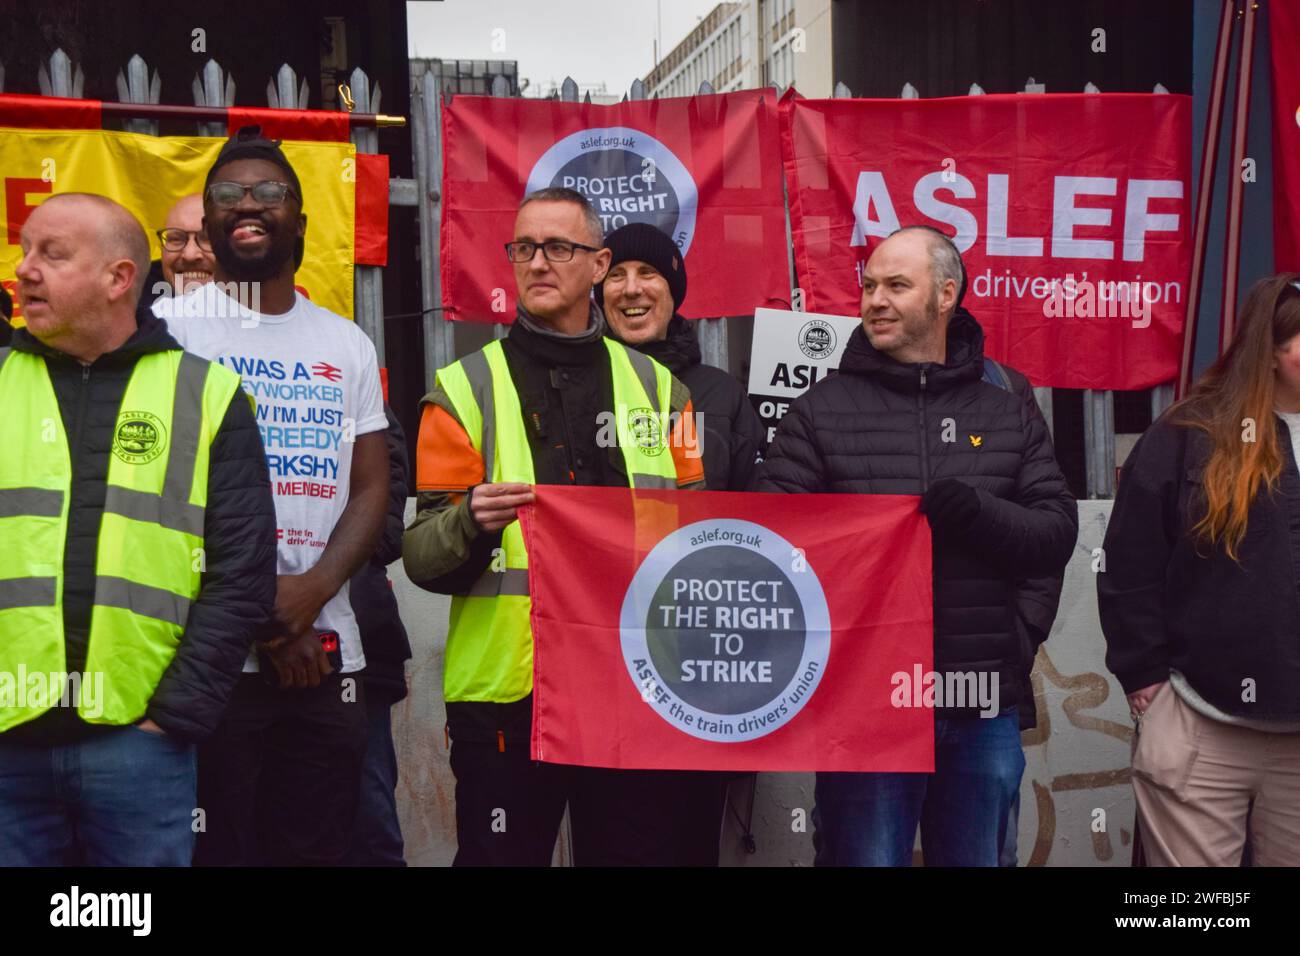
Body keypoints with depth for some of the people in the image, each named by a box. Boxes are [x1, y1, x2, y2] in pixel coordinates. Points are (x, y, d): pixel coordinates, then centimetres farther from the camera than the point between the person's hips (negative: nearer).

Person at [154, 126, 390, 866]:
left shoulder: (349, 345, 12)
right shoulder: (169, 329, 1)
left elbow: (371, 489, 7)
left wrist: (310, 594, -12)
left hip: (330, 652, 4)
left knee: (319, 851, 10)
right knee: (217, 851, 3)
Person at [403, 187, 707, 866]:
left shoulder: (657, 387, 12)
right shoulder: (464, 390, 4)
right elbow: (421, 558, -2)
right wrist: (472, 522, -22)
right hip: (504, 691, -2)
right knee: (502, 855, 3)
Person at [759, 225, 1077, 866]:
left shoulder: (1010, 413, 10)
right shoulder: (823, 410, 3)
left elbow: (1057, 537, 4)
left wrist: (980, 514, -15)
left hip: (982, 712, 3)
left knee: (976, 856, 14)